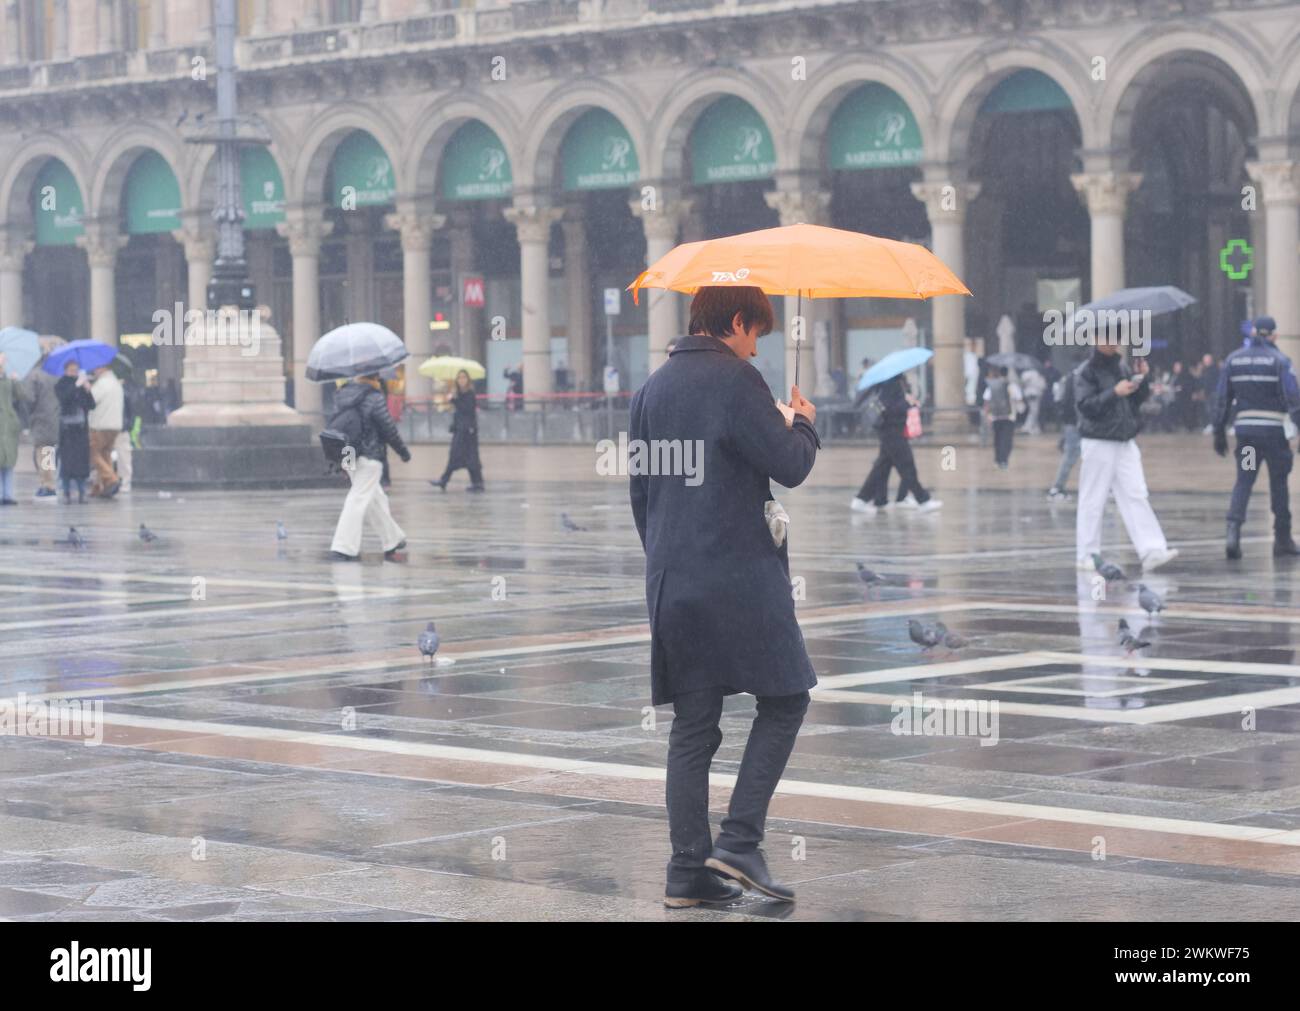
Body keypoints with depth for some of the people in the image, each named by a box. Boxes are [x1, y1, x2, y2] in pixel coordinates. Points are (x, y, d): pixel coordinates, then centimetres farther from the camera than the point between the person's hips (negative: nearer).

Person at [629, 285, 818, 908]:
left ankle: (689, 870, 6)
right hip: (740, 576, -7)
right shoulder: (735, 380, -9)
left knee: (692, 726, 8)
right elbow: (790, 466, -10)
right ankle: (739, 840, -5)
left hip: (670, 582, 7)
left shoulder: (651, 390, 14)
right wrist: (803, 423, 10)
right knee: (784, 702, 6)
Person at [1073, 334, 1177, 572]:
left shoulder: (1121, 367, 12)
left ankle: (1151, 552, -10)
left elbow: (1136, 401, 16)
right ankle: (1086, 555, 8)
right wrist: (1114, 393, -23)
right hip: (1098, 443, -6)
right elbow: (1084, 406, -16)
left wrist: (1142, 379, 0)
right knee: (1092, 500, 0)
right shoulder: (1086, 371, -6)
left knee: (1136, 495, -3)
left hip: (1125, 443, 6)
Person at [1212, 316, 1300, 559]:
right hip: (1273, 429, -3)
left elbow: (1222, 398, 9)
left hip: (1244, 429, 3)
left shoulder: (1233, 359, 7)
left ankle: (1233, 529, -16)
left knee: (1243, 481, 5)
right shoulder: (1279, 360, -5)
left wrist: (1219, 432, 15)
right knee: (1278, 482, 8)